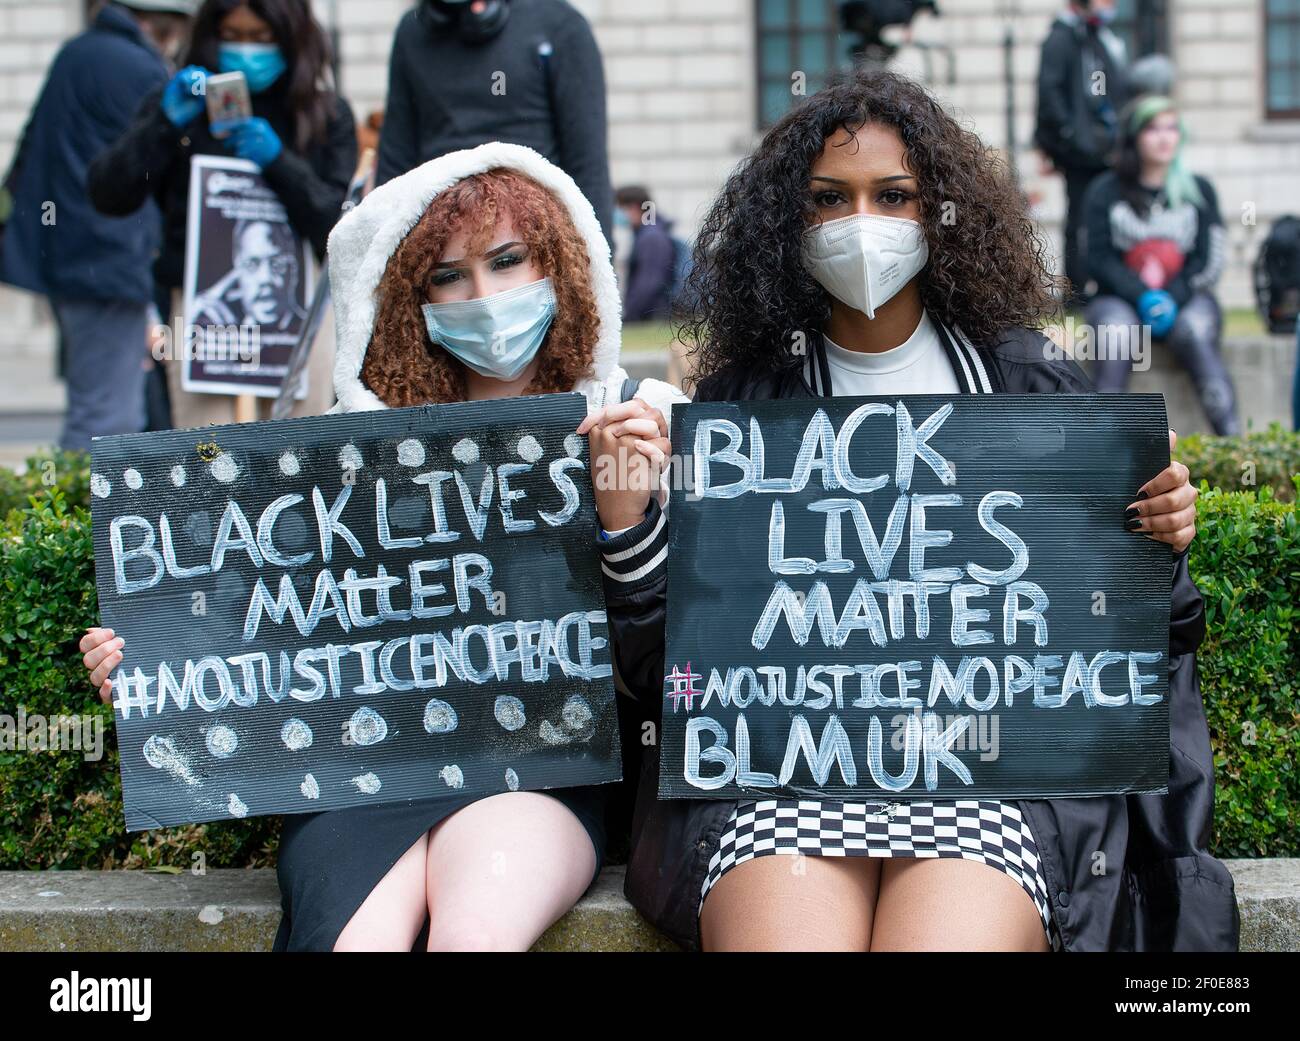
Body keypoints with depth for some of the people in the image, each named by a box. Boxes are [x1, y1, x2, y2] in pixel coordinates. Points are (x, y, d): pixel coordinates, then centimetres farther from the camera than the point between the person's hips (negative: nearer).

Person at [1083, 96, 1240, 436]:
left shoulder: (1199, 191, 14)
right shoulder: (1105, 192, 9)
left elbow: (1208, 261, 5)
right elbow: (1099, 258, 0)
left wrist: (1172, 298, -13)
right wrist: (1143, 297, -16)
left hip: (1186, 298, 1)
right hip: (1119, 299, -1)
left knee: (1194, 331, -33)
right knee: (1116, 332, -35)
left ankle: (1232, 439, -41)